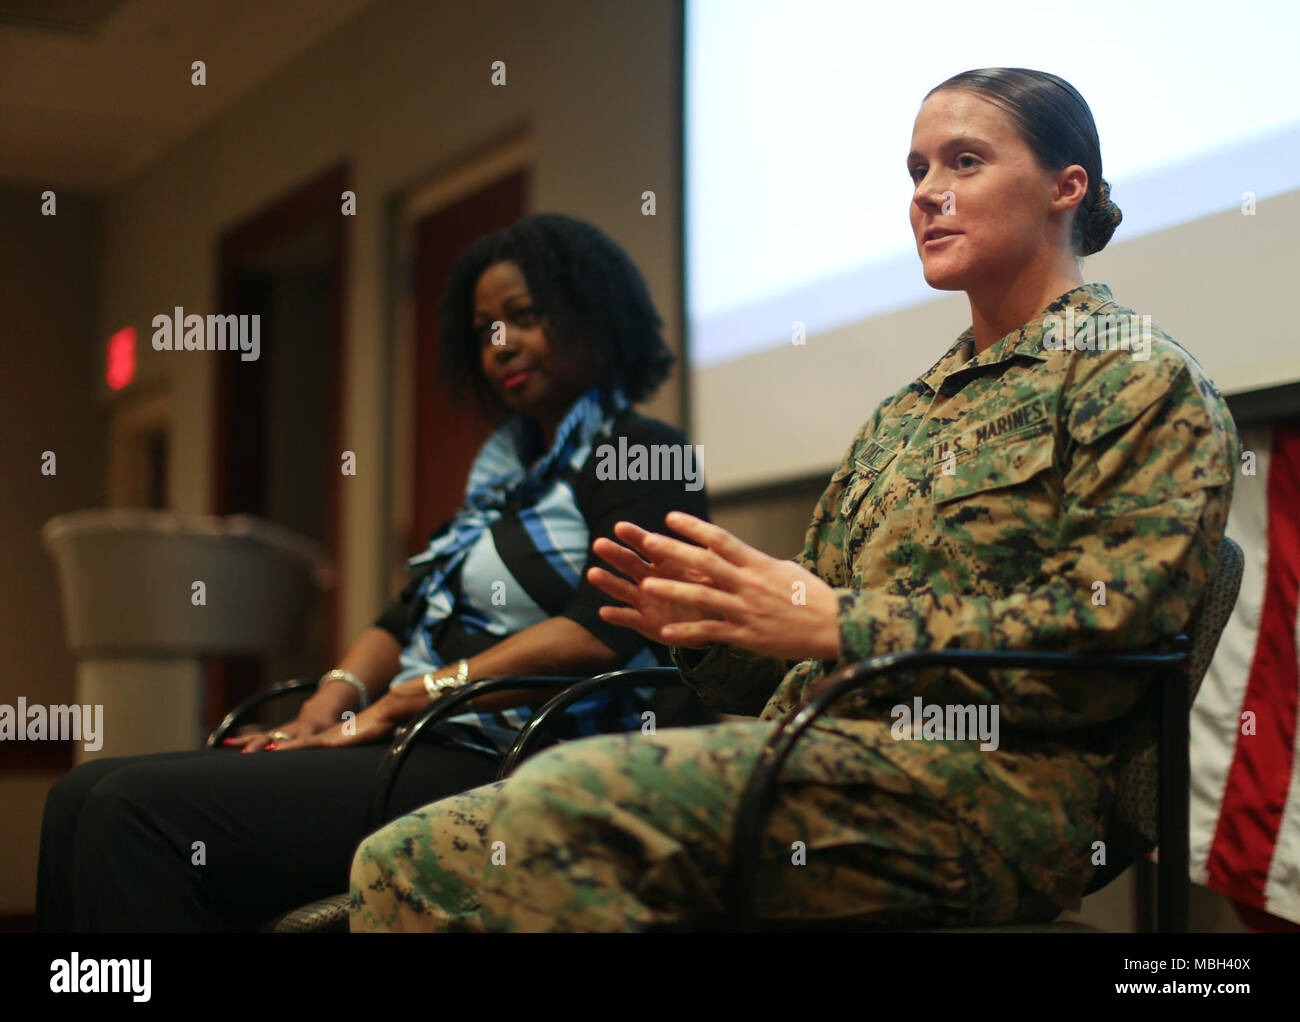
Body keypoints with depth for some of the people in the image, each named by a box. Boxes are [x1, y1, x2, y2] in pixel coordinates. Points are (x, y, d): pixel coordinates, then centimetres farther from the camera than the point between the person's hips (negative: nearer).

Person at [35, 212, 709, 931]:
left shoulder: (643, 455, -1)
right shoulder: (506, 464, 26)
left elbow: (598, 634, -17)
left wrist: (397, 703, -16)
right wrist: (331, 703, 0)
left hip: (498, 767, -9)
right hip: (417, 747, 9)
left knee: (141, 810, -23)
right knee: (84, 797, -5)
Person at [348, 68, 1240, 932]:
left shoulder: (1143, 380, 5)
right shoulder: (902, 416, 28)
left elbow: (1101, 630, -11)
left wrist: (839, 625, -14)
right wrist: (706, 625, 3)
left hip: (987, 780, -7)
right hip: (815, 758, 7)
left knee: (566, 811, -32)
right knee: (403, 861, -17)